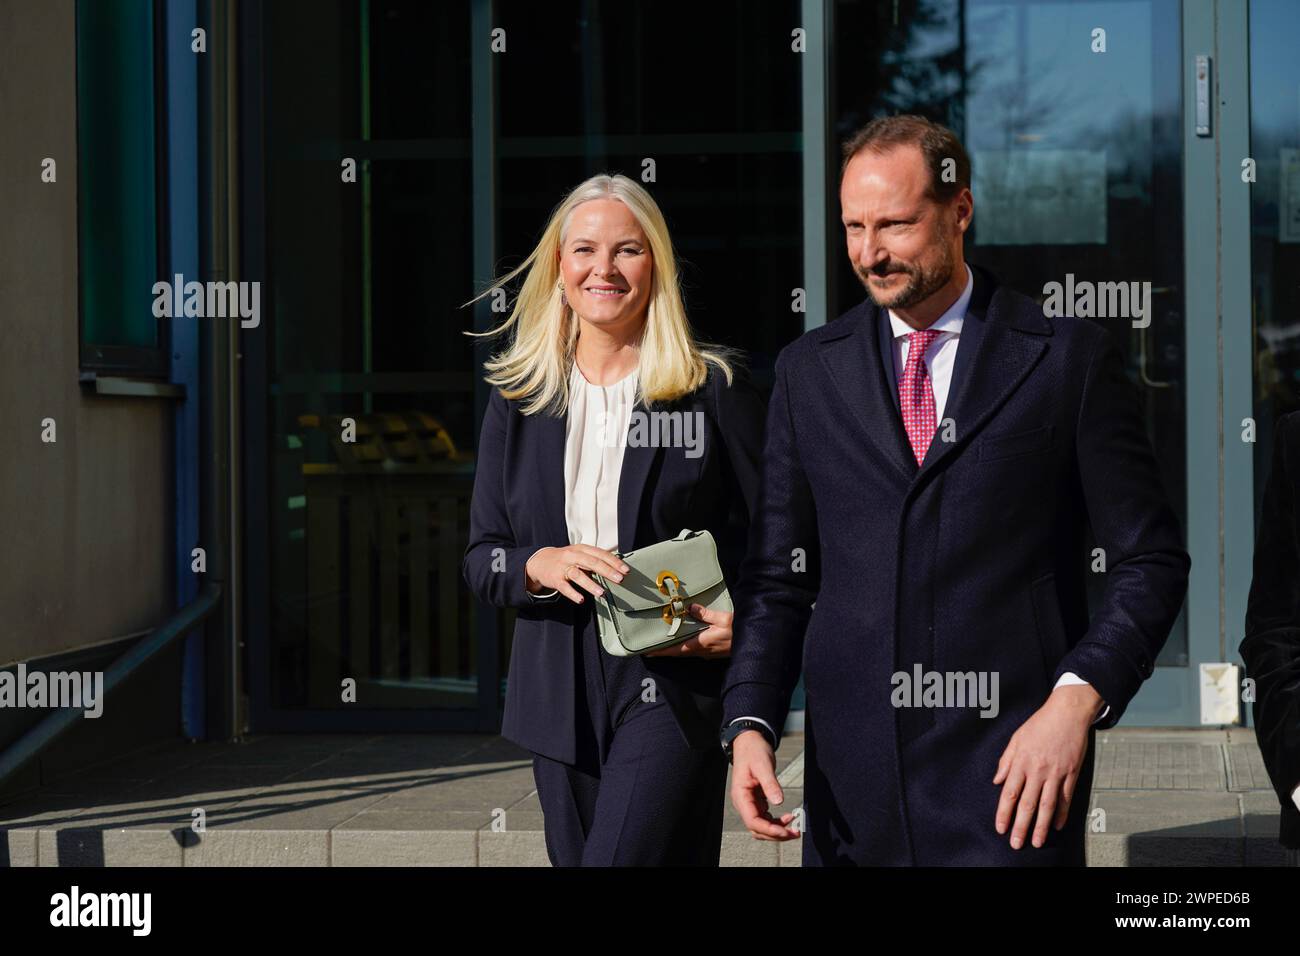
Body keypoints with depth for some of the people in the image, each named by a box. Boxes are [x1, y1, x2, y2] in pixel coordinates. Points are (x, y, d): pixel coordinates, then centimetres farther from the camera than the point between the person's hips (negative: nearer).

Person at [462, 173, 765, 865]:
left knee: (622, 856, -18)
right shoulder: (519, 398, 10)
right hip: (560, 696, 4)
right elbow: (481, 560, 10)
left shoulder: (715, 389, 1)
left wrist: (741, 620, -19)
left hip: (675, 684, -4)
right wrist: (538, 566, -13)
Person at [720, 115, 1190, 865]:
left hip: (1013, 771, -3)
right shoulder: (810, 371, 11)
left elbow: (1151, 563, 1)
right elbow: (780, 578, 12)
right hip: (853, 773, 3)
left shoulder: (1070, 358, 1)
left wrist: (1076, 698, -13)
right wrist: (751, 724, -3)